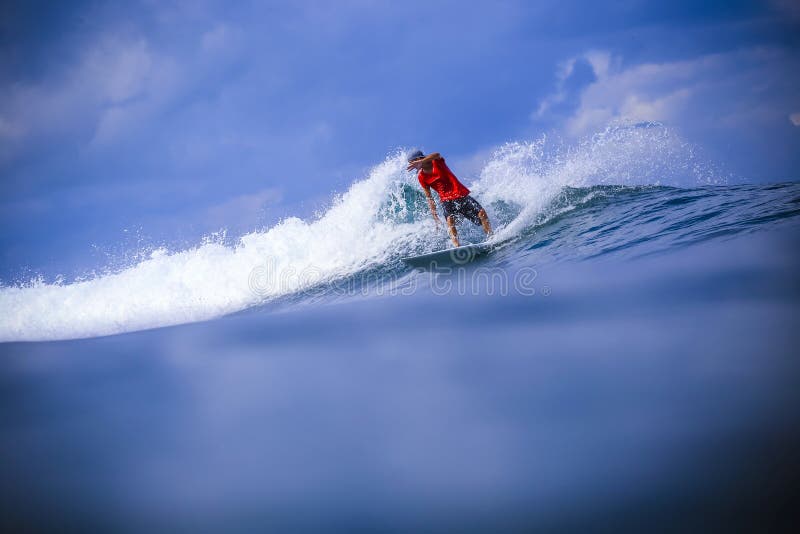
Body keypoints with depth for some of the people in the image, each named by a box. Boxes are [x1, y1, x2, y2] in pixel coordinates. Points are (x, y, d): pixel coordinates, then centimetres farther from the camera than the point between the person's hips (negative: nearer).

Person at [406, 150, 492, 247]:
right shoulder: (421, 177, 3)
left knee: (481, 213, -10)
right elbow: (429, 198, 4)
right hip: (447, 200, 0)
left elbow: (436, 155, -30)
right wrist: (435, 217, -4)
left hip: (462, 195, 0)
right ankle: (457, 246, -43)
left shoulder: (437, 161, -4)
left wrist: (419, 162, -46)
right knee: (450, 219, -28)